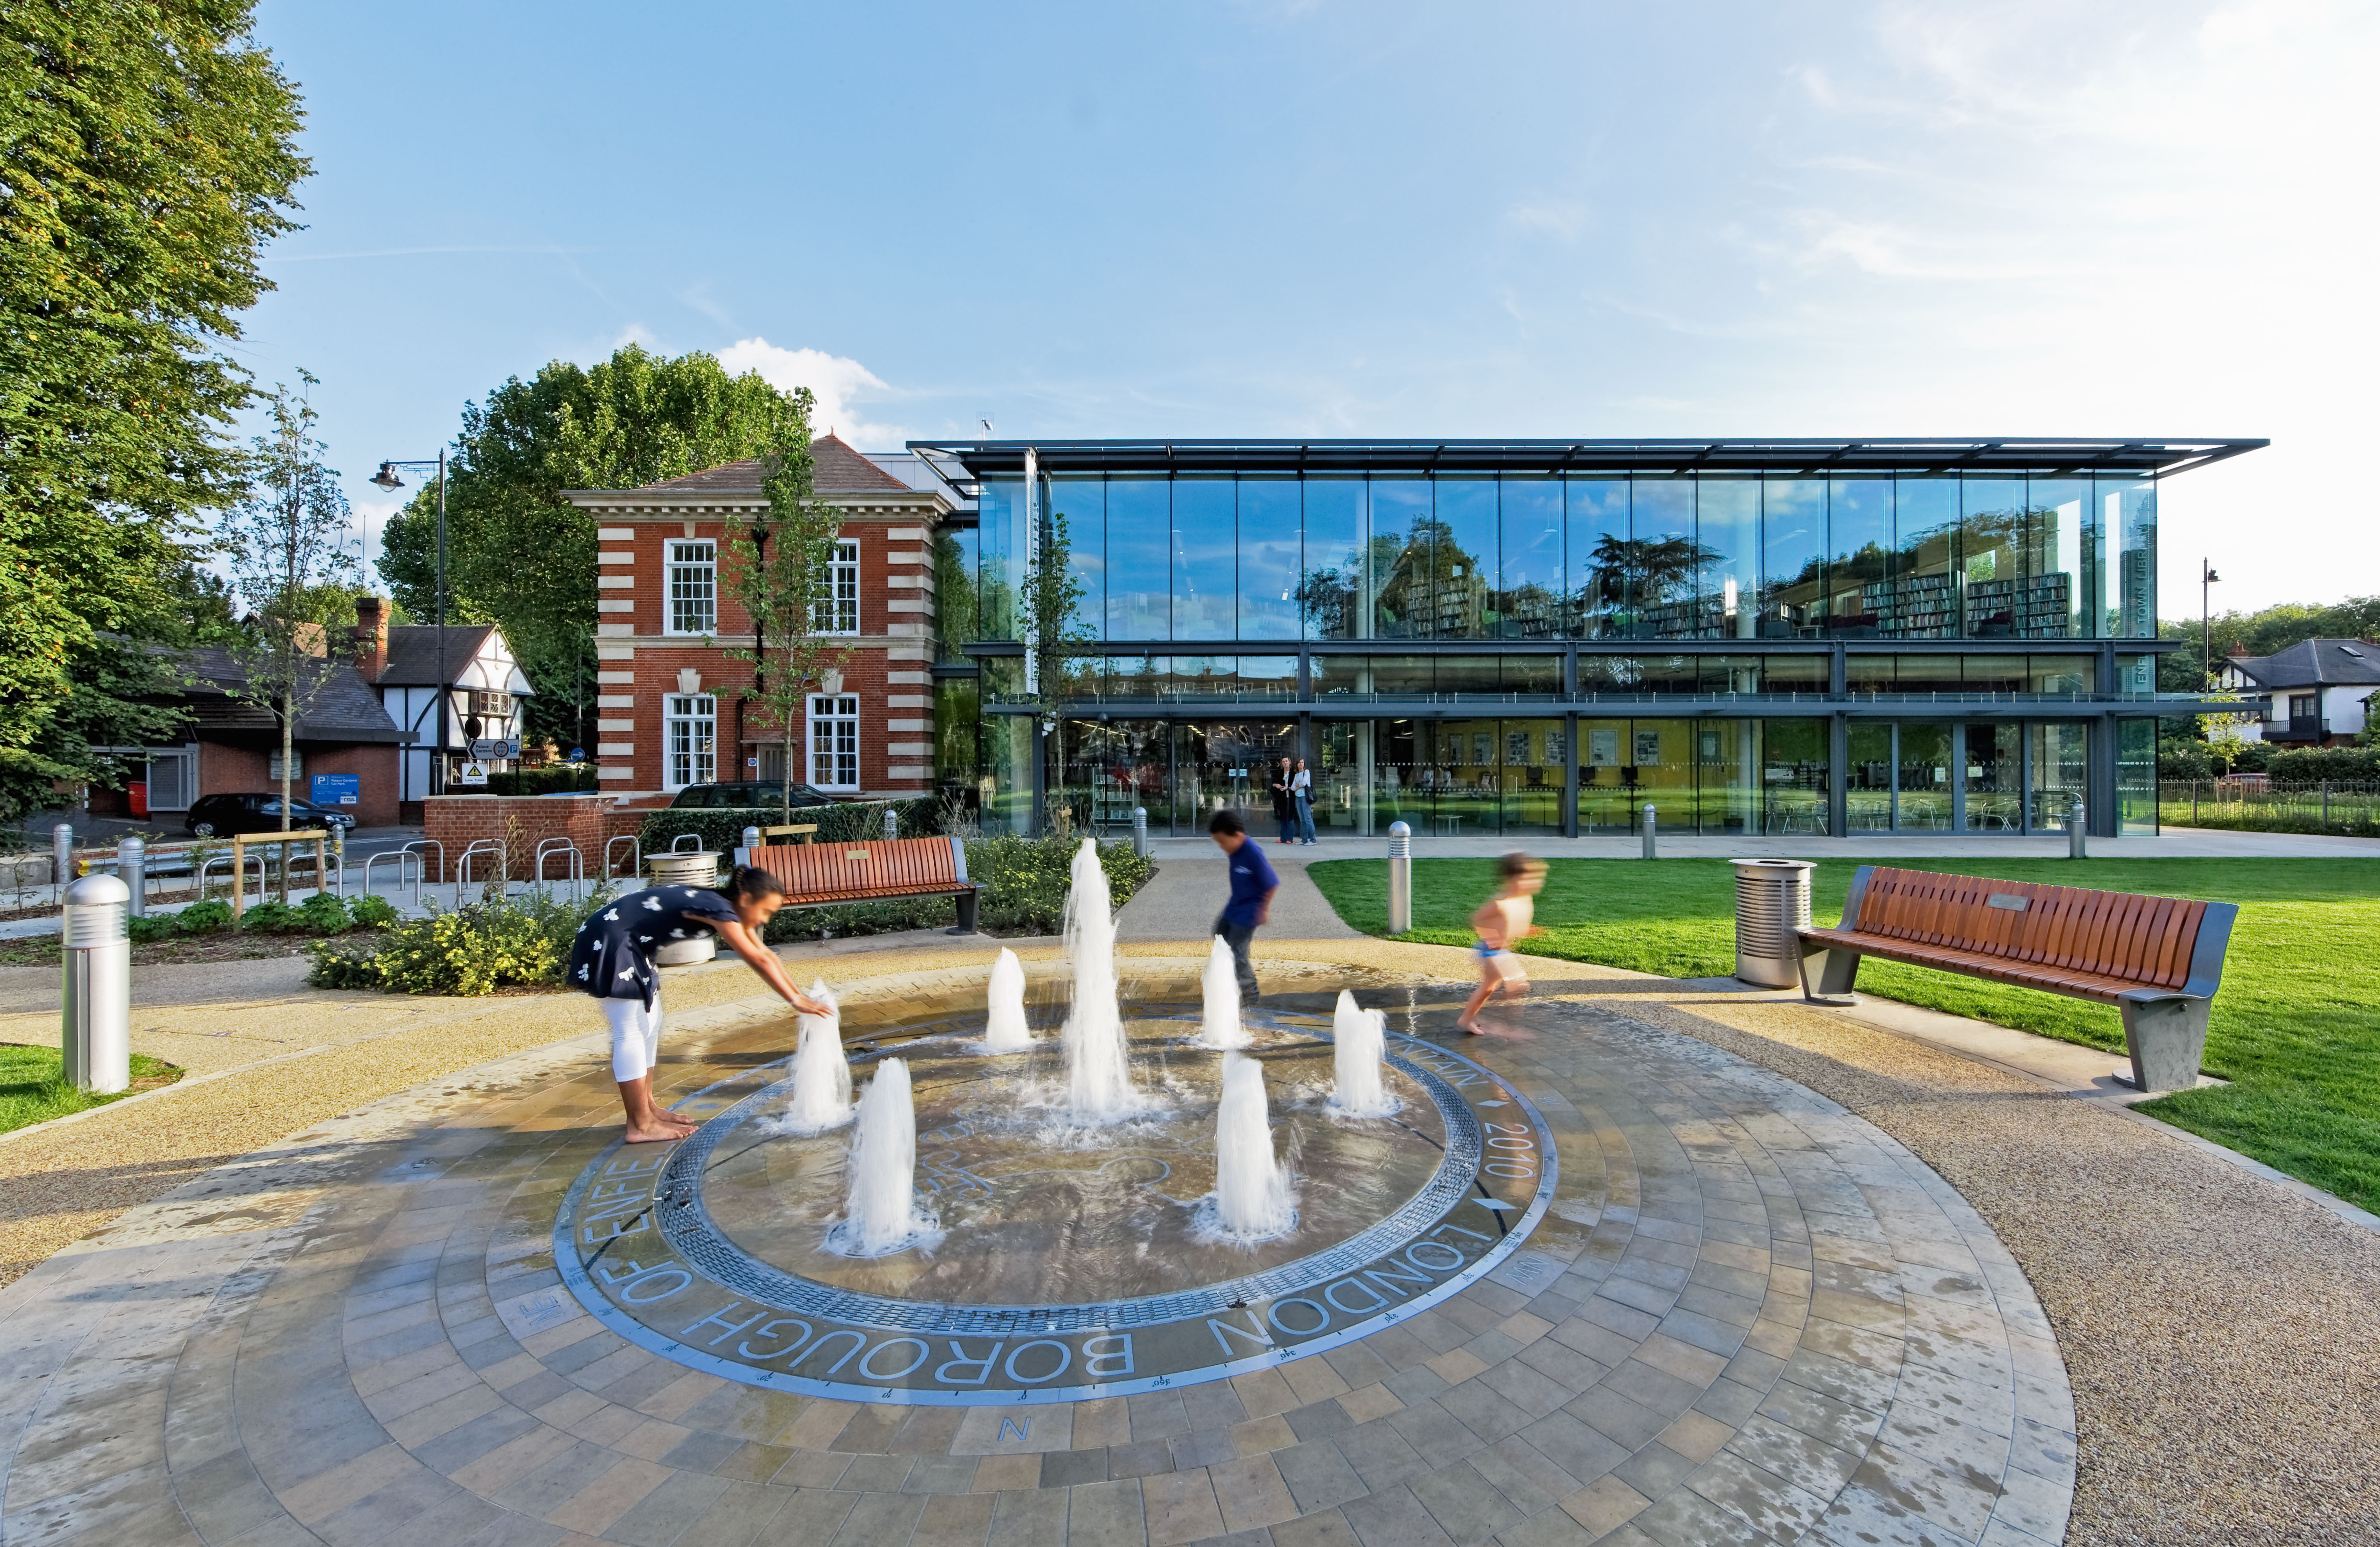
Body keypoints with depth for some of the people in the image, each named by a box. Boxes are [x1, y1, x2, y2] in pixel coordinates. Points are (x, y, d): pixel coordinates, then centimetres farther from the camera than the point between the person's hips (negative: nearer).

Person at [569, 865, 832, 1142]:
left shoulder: (727, 909, 5)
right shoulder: (720, 911, -23)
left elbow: (766, 955, 10)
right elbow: (759, 962, -23)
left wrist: (799, 993, 8)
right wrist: (796, 1000, -19)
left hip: (630, 946, 11)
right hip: (608, 941, -11)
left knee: (649, 1024, 15)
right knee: (630, 1031, -7)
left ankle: (647, 1108, 24)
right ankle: (640, 1126, 0)